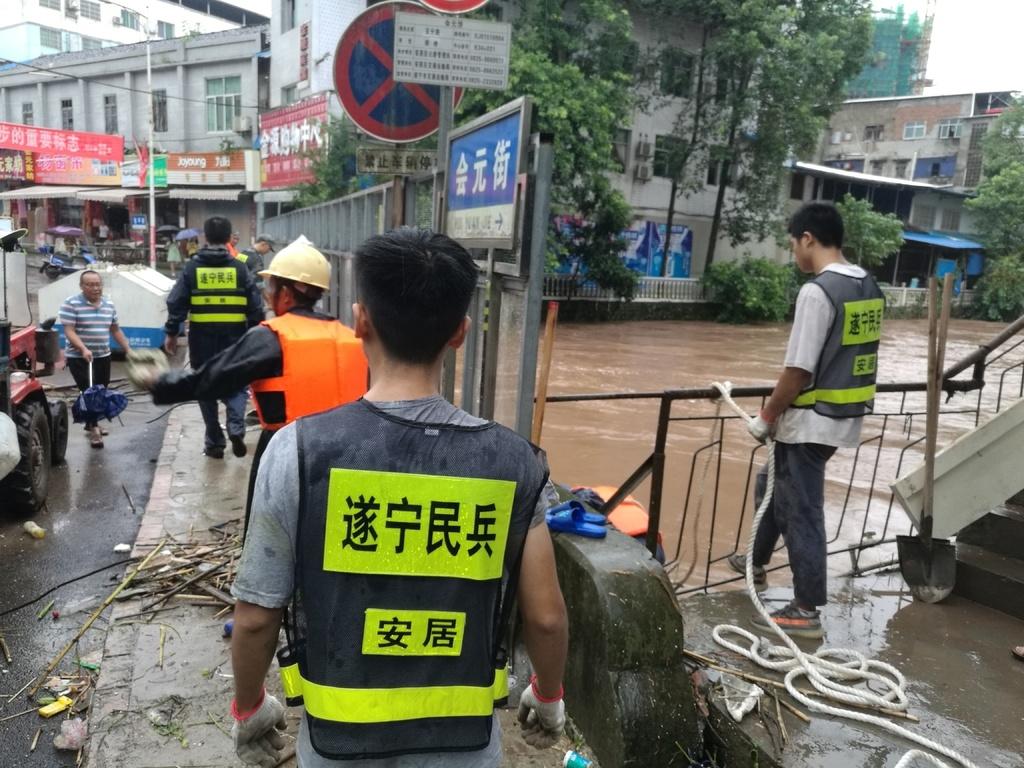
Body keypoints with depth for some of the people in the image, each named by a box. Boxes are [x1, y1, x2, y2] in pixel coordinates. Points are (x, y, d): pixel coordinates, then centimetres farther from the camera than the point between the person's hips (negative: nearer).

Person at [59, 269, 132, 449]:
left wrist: (128, 349, 13)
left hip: (103, 356, 6)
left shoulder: (109, 305, 9)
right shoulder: (71, 304, -9)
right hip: (79, 358, -6)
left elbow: (116, 330, 17)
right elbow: (69, 331, -15)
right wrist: (83, 349, -28)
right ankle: (93, 429, -7)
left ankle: (92, 423, 29)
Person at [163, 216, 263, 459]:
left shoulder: (192, 268, 1)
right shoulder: (239, 268, 0)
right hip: (234, 338, 0)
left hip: (202, 339, 0)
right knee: (235, 385, 12)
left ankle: (214, 442, 15)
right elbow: (255, 307, -2)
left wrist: (171, 333, 6)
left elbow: (176, 303, -1)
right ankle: (236, 429, -10)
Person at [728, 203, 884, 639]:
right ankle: (756, 561, 42)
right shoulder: (870, 289, 8)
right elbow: (858, 360, 14)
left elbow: (798, 371, -21)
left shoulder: (818, 291, -20)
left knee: (802, 510, 2)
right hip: (845, 418, 9)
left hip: (811, 421, -9)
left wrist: (766, 417, -8)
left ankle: (806, 611, 14)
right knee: (774, 485, 25)